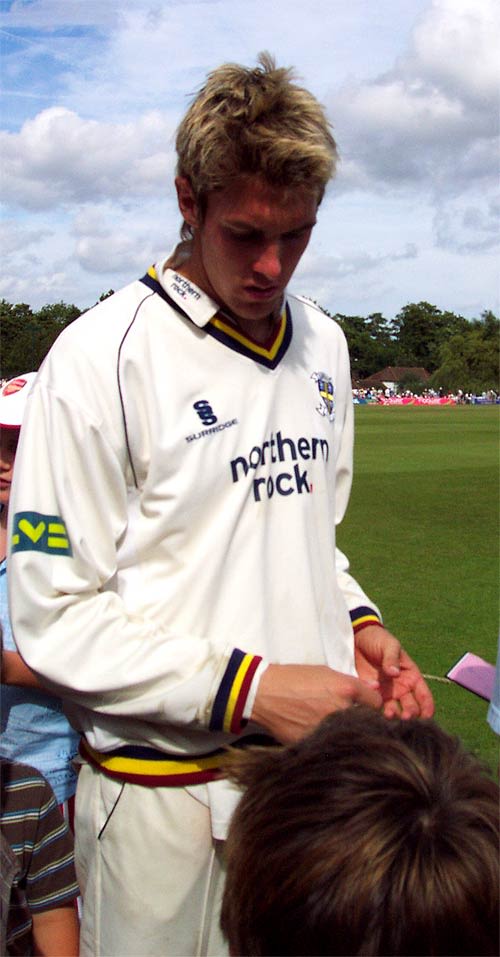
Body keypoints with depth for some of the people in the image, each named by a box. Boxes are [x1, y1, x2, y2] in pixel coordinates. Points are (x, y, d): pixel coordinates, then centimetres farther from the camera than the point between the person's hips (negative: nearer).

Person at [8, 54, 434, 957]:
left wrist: (358, 622, 0)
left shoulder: (322, 343, 7)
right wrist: (247, 688, -20)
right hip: (167, 790, -5)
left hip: (318, 761, 6)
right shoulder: (101, 356, -14)